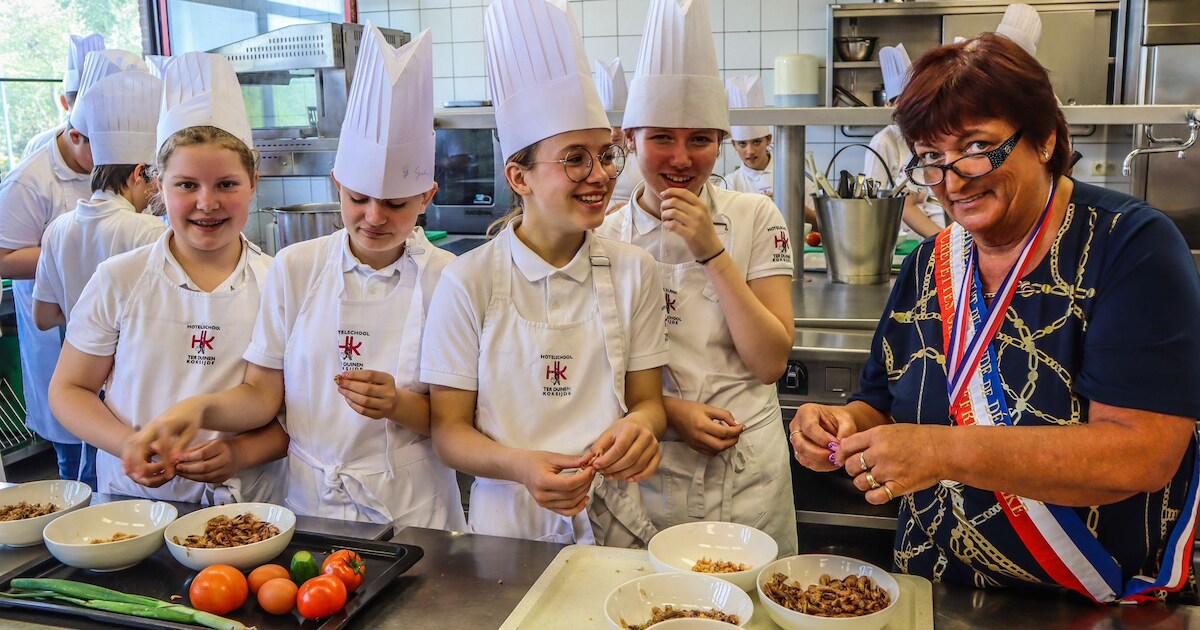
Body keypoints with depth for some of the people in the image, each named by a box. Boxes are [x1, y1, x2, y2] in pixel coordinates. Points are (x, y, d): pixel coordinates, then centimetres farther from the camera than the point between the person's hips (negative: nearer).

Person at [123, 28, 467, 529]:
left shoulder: (447, 280, -4)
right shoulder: (295, 267, 2)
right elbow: (262, 394, 4)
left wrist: (400, 406, -17)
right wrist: (198, 407, -14)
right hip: (308, 500, 2)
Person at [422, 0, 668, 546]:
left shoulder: (632, 271, 2)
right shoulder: (468, 281, -5)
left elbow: (646, 399, 9)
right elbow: (449, 430, -3)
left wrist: (639, 425, -14)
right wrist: (520, 465, -22)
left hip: (613, 520, 2)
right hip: (509, 523, -1)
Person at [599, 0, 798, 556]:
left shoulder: (755, 218, -6)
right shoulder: (604, 237, -4)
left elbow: (771, 362, -12)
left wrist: (712, 252, -20)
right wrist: (668, 409, -15)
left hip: (747, 472, 0)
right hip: (646, 473, 1)